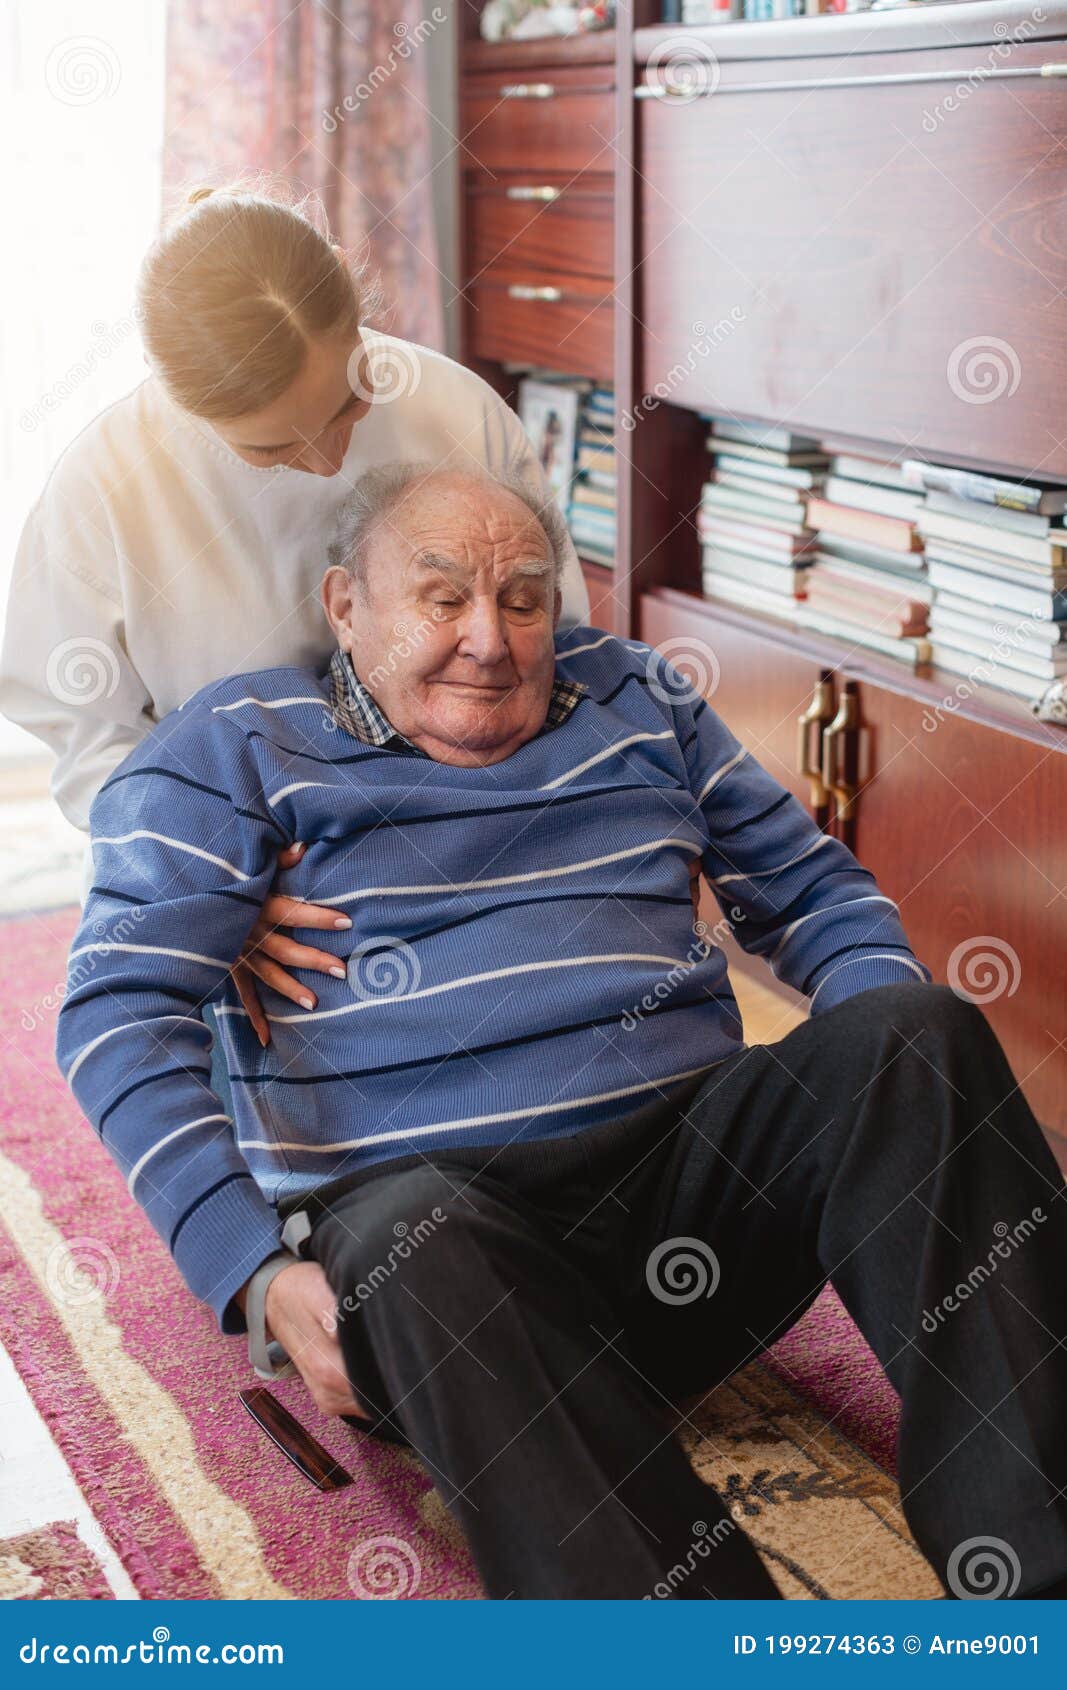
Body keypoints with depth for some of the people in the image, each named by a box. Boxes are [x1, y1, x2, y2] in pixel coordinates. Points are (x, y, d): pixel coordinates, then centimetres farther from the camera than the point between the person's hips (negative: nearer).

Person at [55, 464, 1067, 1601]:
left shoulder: (634, 698, 21)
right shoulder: (237, 748, 8)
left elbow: (811, 890, 23)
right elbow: (121, 1011, -2)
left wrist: (909, 1076, 1)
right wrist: (257, 1273, -17)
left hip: (697, 1156, 4)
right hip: (413, 1196, -3)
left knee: (921, 1037, -23)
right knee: (418, 1252, -39)